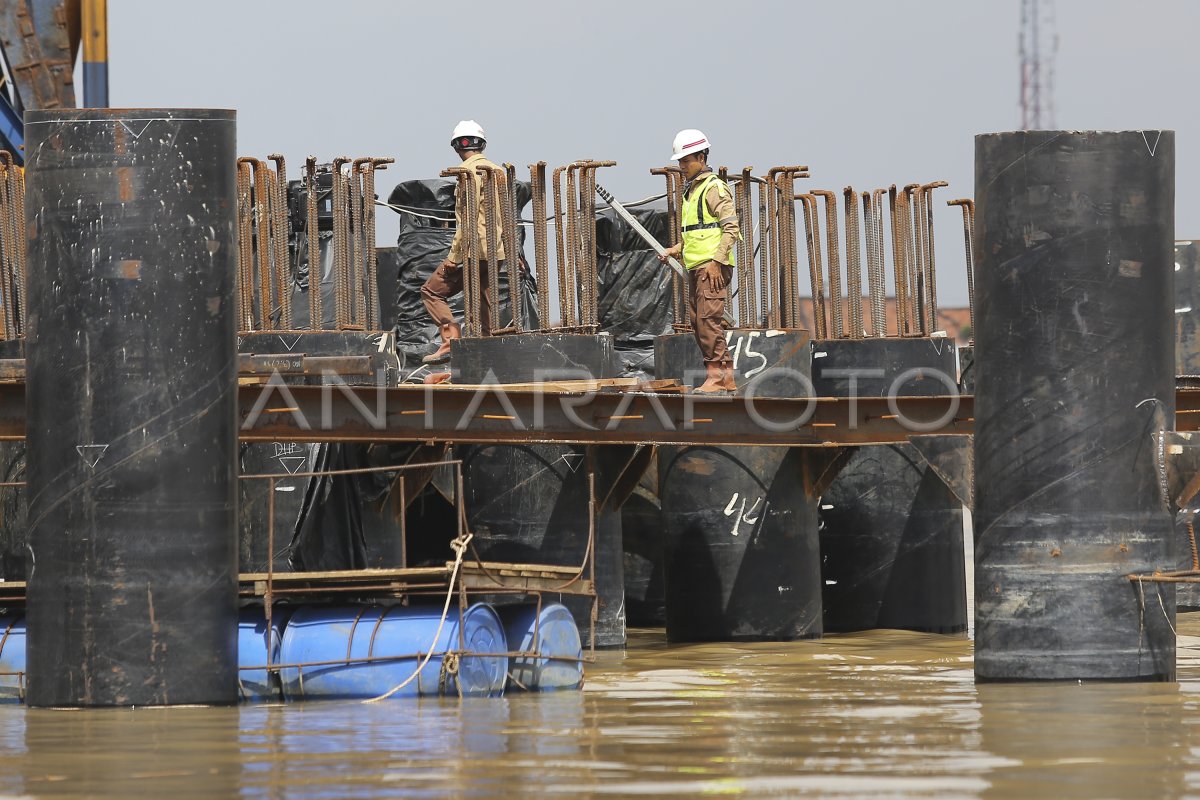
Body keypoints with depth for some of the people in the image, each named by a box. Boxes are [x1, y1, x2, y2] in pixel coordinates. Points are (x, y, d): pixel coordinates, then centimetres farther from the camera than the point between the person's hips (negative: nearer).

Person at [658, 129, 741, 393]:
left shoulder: (714, 188, -8)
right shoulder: (691, 190, 21)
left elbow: (731, 228, -15)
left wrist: (717, 262, -20)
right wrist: (677, 249, 14)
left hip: (712, 266, -10)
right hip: (696, 267, 10)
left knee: (708, 319, -14)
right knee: (698, 321, 7)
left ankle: (717, 375, -12)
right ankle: (726, 378, 11)